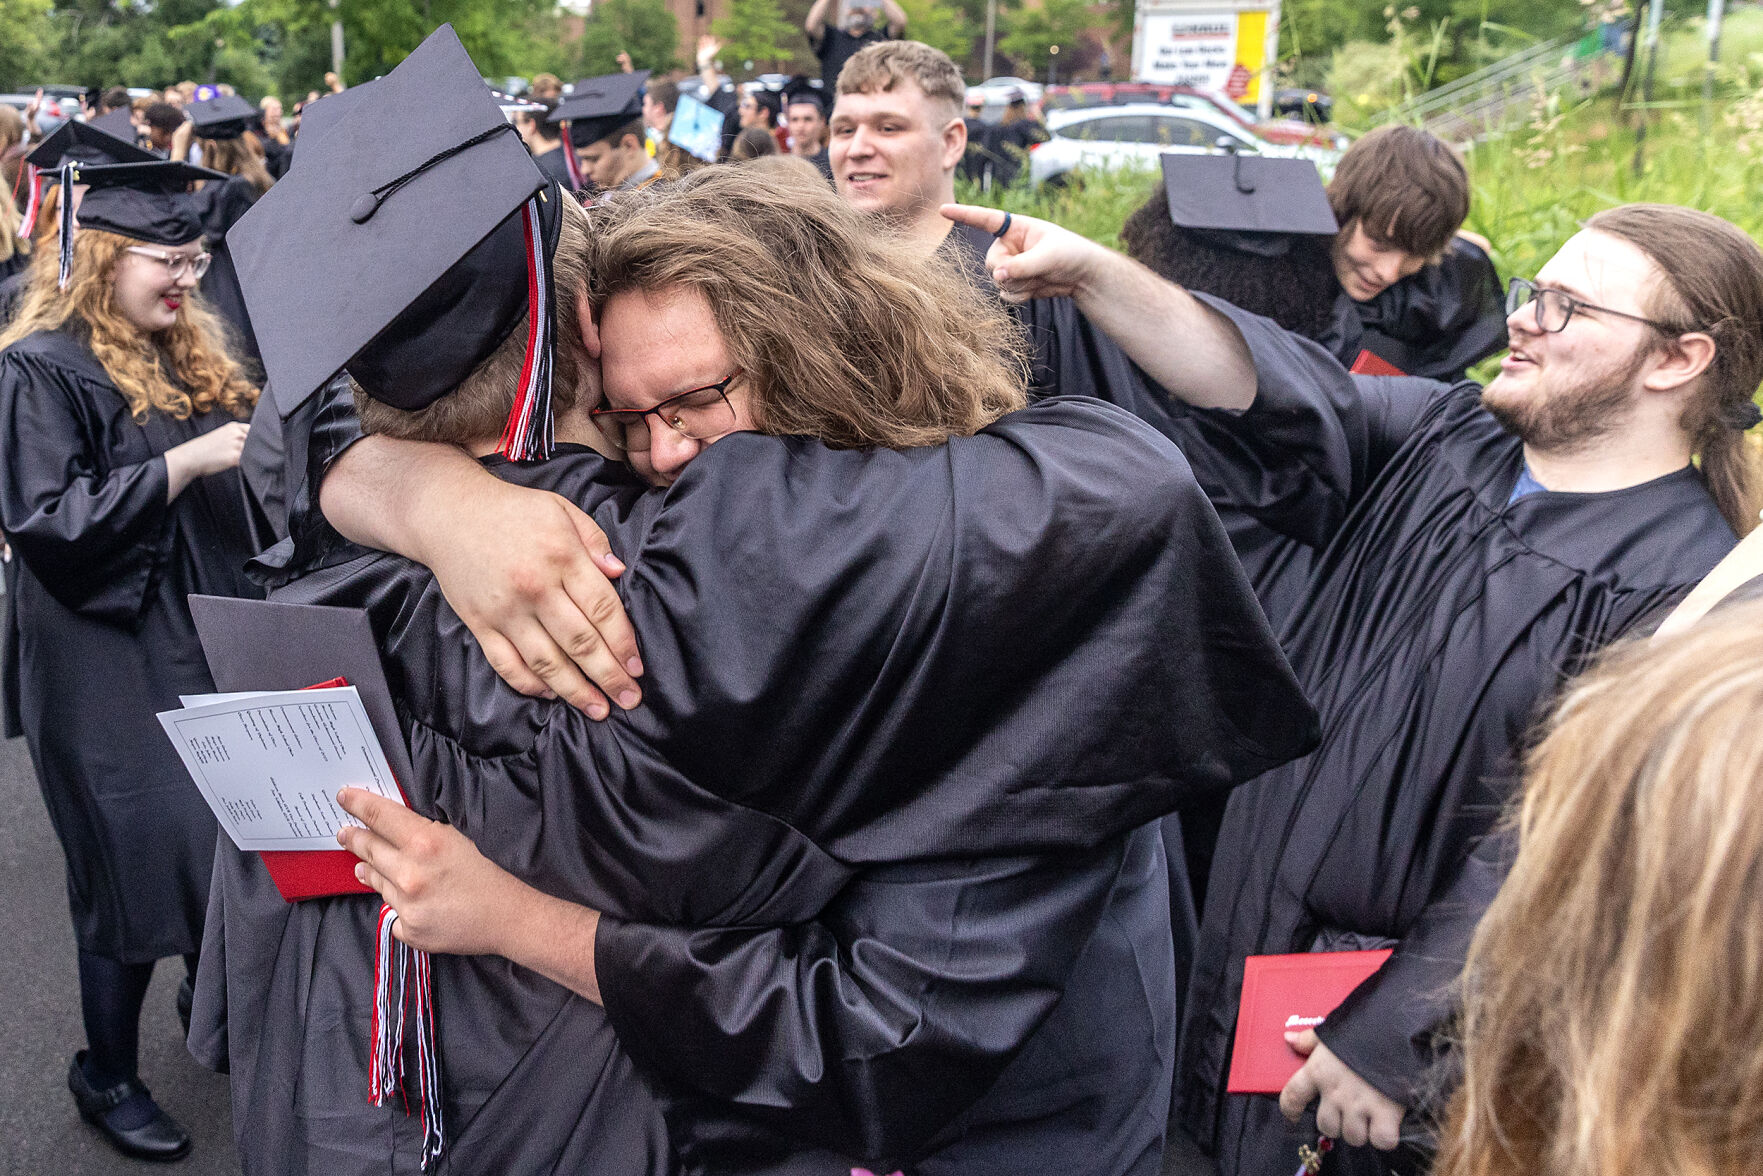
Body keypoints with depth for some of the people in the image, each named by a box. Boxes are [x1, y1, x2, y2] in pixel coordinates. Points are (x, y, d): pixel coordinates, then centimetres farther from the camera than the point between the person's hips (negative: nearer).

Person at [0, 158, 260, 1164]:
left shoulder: (191, 357, 11)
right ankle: (108, 1074, 19)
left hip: (209, 643, 7)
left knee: (223, 836, 13)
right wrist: (179, 465, -25)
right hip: (114, 665, -7)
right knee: (142, 853, -1)